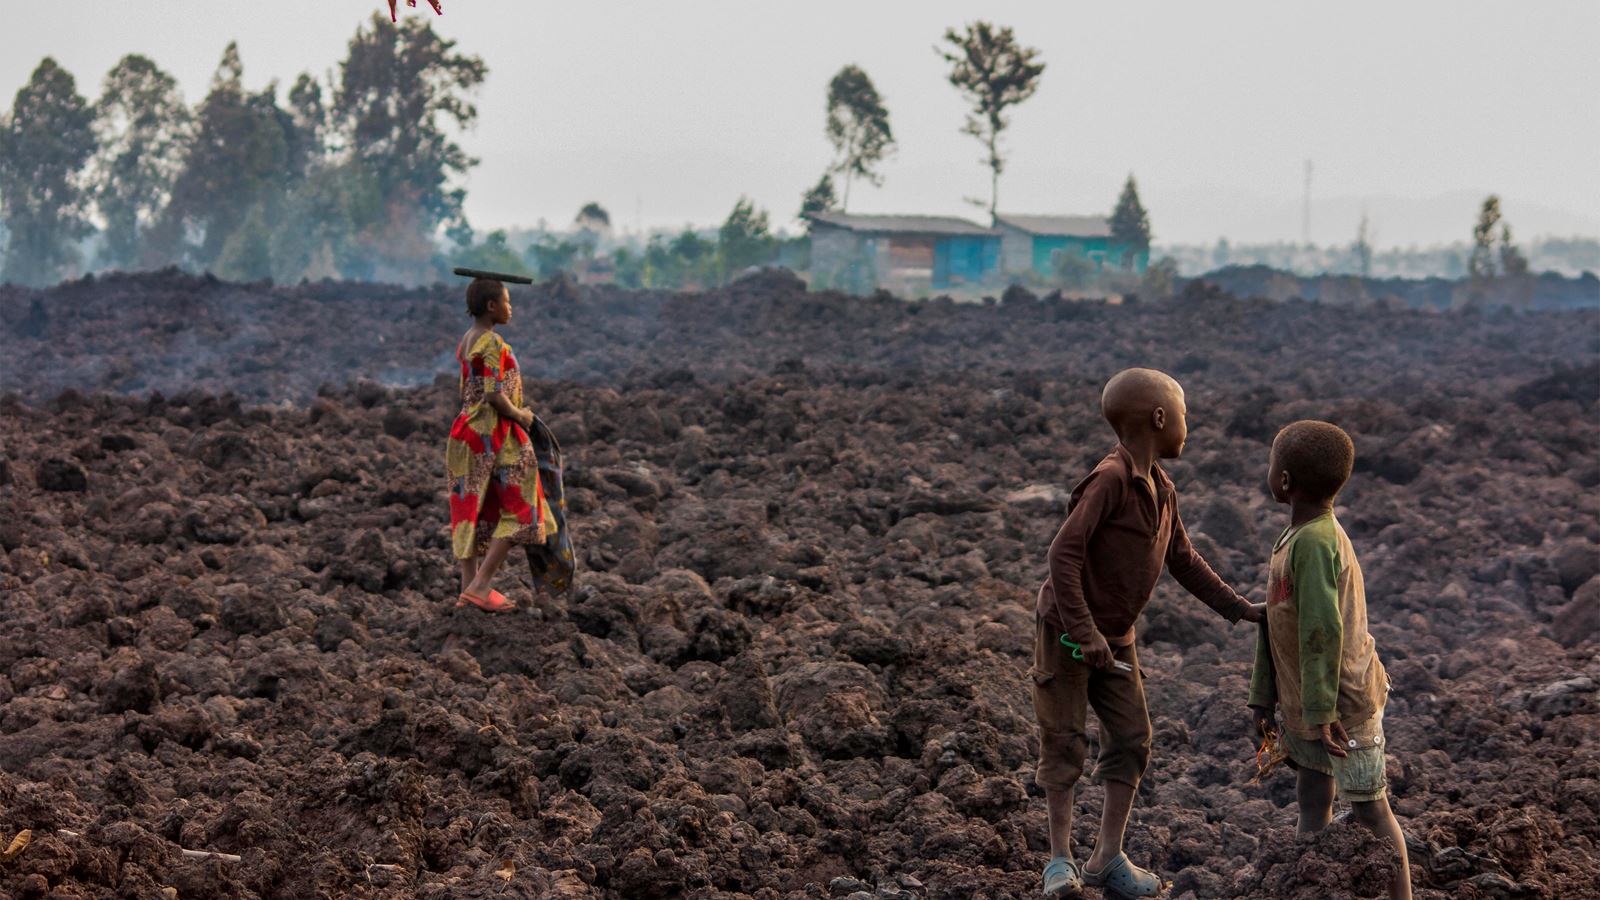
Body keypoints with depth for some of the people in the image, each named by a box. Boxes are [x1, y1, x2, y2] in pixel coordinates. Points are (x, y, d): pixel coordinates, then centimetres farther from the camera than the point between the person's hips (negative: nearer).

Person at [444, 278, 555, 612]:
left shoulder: (466, 341, 12)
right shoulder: (493, 343, -17)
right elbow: (494, 395, -24)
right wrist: (520, 416, -8)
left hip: (469, 430, 9)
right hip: (495, 434, -9)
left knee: (473, 508, 10)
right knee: (517, 509, -1)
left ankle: (468, 587, 12)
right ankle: (481, 585, -7)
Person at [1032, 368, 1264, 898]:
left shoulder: (1162, 490, 7)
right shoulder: (1111, 480, -21)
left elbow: (1183, 560, 18)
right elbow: (1064, 553, -26)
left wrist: (1238, 608, 14)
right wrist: (1083, 630, -29)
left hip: (1115, 639, 8)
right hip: (1065, 631, -8)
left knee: (1131, 740, 5)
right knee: (1065, 742, -1)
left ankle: (1108, 857, 12)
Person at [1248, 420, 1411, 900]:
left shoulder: (1315, 542, -24)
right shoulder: (1293, 537, 5)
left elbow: (1323, 629, -29)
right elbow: (1274, 622, 11)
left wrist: (1321, 710, -27)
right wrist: (1264, 698, 14)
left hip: (1344, 704, -9)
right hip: (1305, 707, 9)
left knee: (1371, 811, 1)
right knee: (1313, 805, 16)